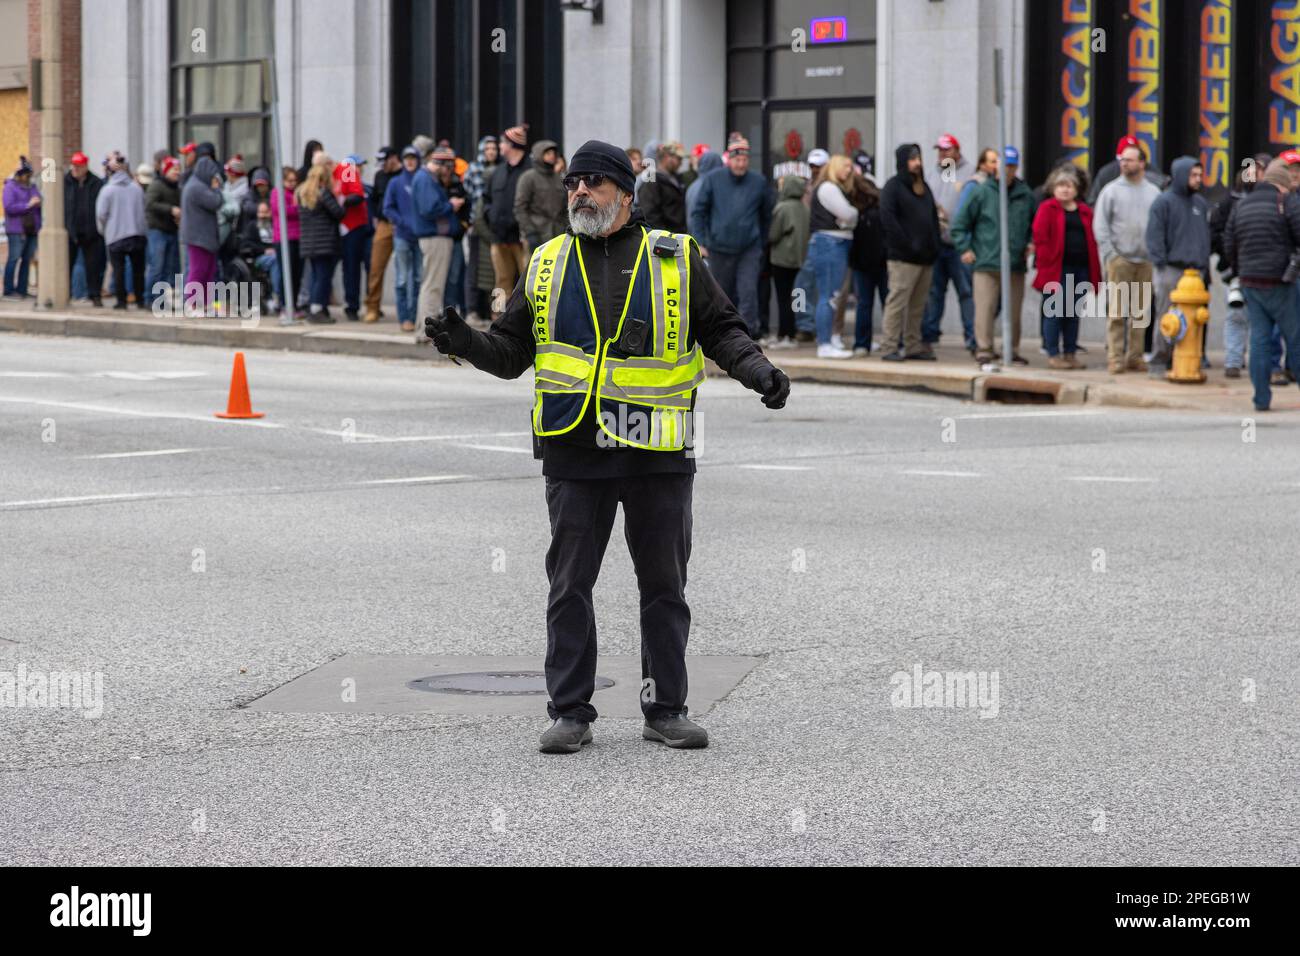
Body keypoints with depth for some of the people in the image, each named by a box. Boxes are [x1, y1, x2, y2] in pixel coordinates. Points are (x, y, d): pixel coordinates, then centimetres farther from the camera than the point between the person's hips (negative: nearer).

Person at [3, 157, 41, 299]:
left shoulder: (32, 187, 15)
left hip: (32, 229, 7)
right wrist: (28, 205, -17)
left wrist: (39, 204, -1)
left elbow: (39, 203, 22)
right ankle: (9, 290, -3)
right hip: (17, 230, -7)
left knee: (27, 260, 7)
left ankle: (22, 289, 12)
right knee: (14, 259, -5)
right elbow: (9, 207, -14)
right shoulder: (10, 187, -4)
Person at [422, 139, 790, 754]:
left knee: (664, 586, 6)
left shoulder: (677, 259, 4)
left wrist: (756, 370, -11)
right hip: (575, 450, 1)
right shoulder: (546, 265, 9)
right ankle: (570, 713, 9)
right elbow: (511, 350, 10)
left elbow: (720, 330, 7)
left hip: (658, 453, -1)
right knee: (569, 586, 2)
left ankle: (666, 709, 14)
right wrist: (466, 343, -8)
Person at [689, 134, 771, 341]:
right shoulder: (713, 180, -1)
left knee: (748, 291, -14)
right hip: (719, 249, 1)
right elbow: (699, 212, 2)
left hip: (749, 249, 0)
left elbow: (766, 216, 14)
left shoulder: (758, 182, 2)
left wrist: (761, 243, 15)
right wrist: (700, 242, -4)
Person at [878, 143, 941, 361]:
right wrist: (907, 245, -17)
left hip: (925, 258, 7)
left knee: (917, 306, 9)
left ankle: (913, 346, 15)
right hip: (902, 258, -7)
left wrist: (934, 246, 11)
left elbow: (933, 218, 25)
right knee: (897, 301, -10)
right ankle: (889, 348, -8)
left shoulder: (923, 187, 20)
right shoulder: (894, 186, -3)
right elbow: (887, 218, -14)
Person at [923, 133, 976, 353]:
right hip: (934, 243, 5)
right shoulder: (932, 173, 16)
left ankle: (972, 339, -1)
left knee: (967, 292, -3)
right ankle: (929, 335, 17)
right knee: (933, 291, 11)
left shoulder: (969, 173, -2)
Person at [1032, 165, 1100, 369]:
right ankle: (1053, 355, 1)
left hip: (1081, 269, 5)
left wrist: (1094, 272, 6)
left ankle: (1070, 353, 14)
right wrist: (1046, 262, -16)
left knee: (1074, 314, 8)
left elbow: (1092, 241, 13)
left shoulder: (1085, 211, 16)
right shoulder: (1047, 209, 1)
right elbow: (1040, 237, -7)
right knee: (1054, 313, -3)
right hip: (1056, 269, -5)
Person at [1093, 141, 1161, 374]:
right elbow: (1100, 224, 0)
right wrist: (1110, 253, -8)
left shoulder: (1153, 192, 11)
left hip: (1145, 259, 3)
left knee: (1140, 311, 6)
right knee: (1117, 310, -7)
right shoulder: (1112, 190, 3)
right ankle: (1115, 357, -5)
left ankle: (1135, 356, 12)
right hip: (1119, 258, -3)